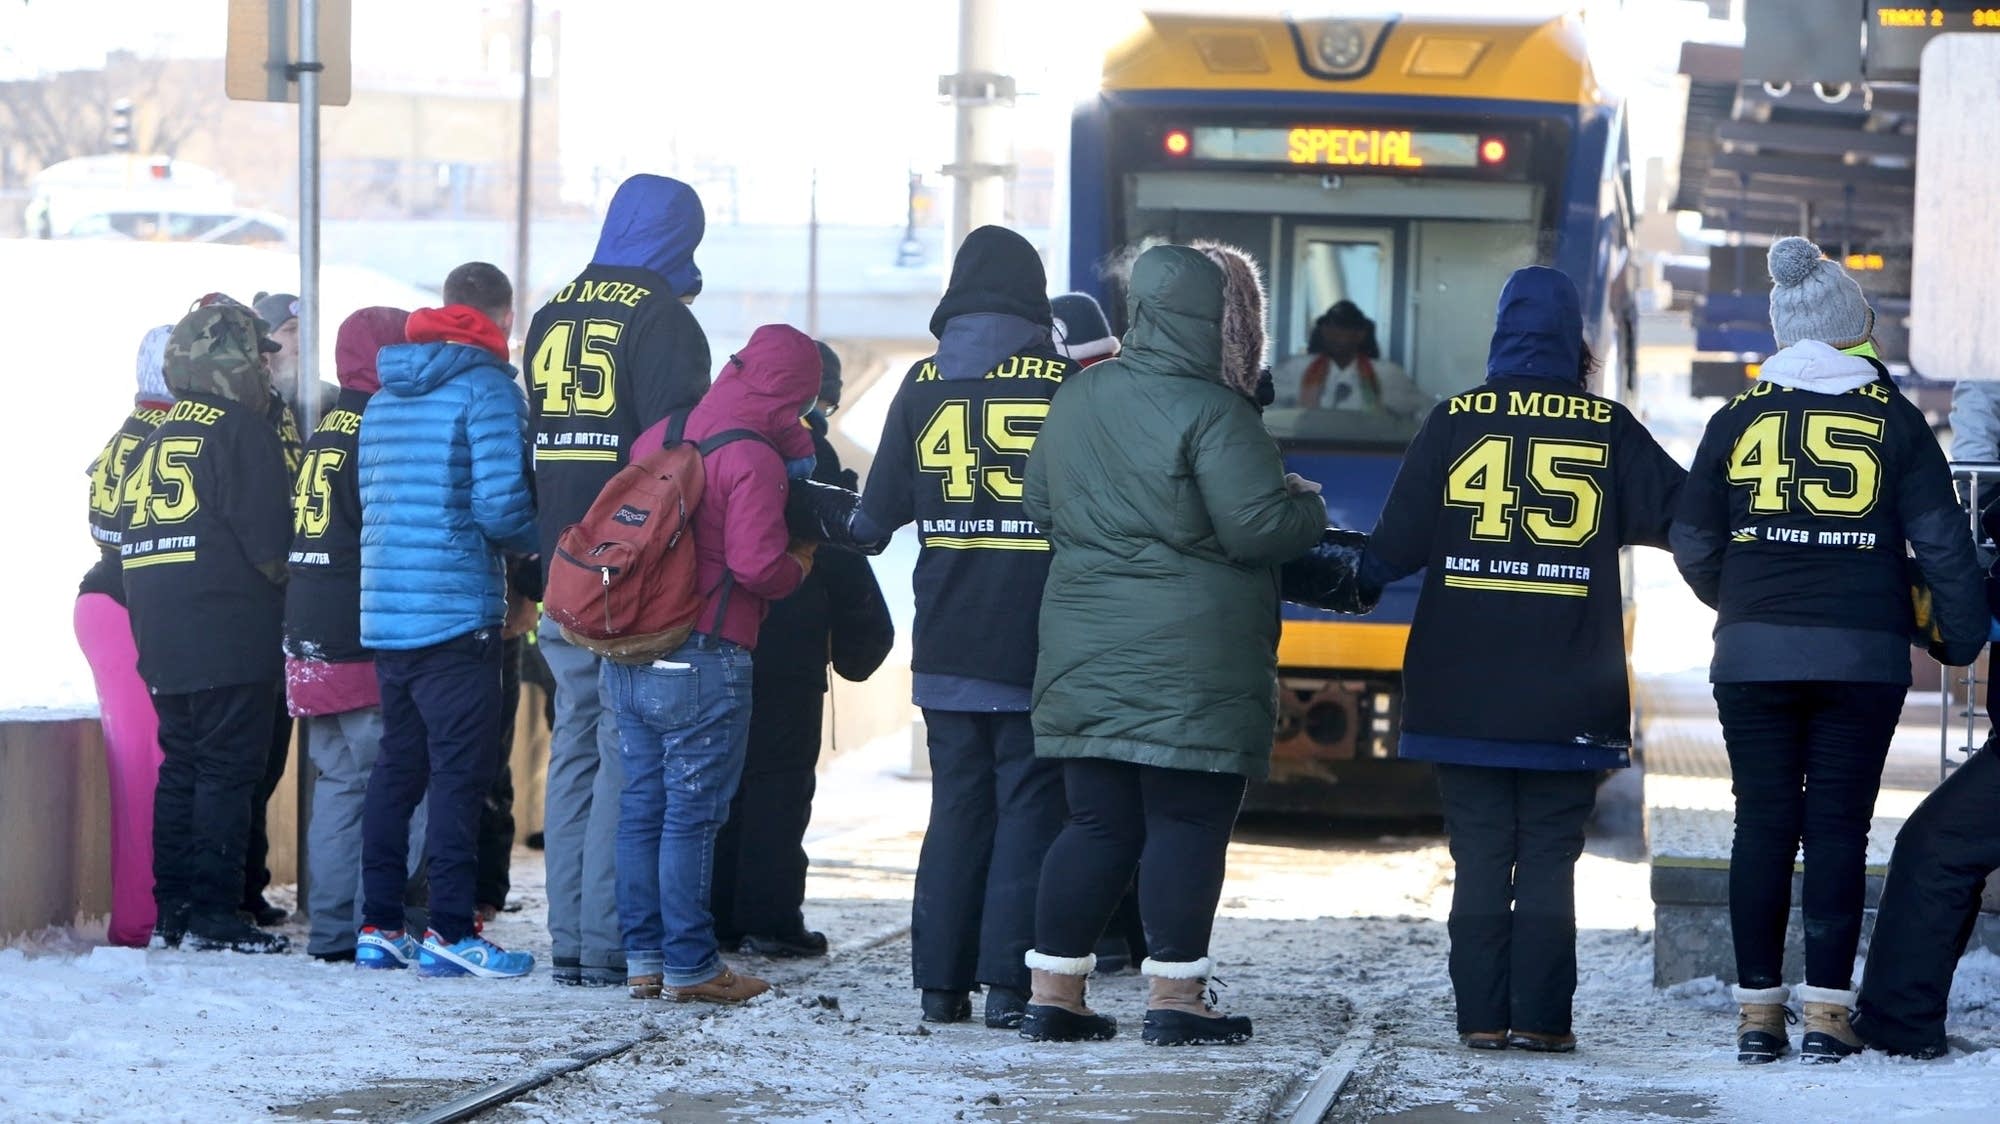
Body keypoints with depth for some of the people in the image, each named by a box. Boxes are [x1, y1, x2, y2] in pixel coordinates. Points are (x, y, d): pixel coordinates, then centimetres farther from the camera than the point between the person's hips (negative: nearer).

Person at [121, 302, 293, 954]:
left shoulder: (154, 438, 16)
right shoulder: (240, 429, -9)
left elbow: (124, 532, 17)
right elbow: (267, 537, -15)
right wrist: (280, 580, 3)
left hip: (162, 638, 8)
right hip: (231, 639, -8)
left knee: (181, 768, 13)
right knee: (229, 770, -6)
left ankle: (173, 910, 13)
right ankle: (212, 914, -9)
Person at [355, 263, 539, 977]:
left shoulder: (385, 396, 16)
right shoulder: (487, 388, -9)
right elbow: (499, 503, -18)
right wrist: (531, 543, 2)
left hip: (383, 609, 8)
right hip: (457, 609, -8)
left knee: (396, 765, 14)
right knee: (460, 770, -5)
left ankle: (378, 926, 15)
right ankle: (450, 933, -7)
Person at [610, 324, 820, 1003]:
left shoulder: (660, 438, 10)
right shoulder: (753, 459, -14)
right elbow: (757, 566, -20)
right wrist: (798, 565, -1)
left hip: (629, 659, 7)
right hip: (703, 662, -7)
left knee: (641, 806, 12)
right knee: (693, 813, -1)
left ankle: (642, 958, 16)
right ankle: (689, 965, 2)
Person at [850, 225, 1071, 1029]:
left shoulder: (923, 385, 3)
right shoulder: (1068, 385, -6)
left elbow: (877, 514, 8)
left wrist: (847, 527, 29)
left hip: (948, 644, 3)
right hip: (1039, 642, -3)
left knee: (956, 803, 11)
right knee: (1029, 806, 1)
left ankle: (941, 980, 9)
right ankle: (1009, 983, -4)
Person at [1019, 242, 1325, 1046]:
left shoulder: (1076, 401, 10)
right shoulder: (1211, 413, -14)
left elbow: (1040, 506, 18)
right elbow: (1257, 528, -17)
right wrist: (1308, 507, 3)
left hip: (1084, 661, 7)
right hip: (1192, 668, -7)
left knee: (1098, 824, 11)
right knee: (1188, 826, 0)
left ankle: (1053, 994, 10)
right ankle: (1175, 998, 0)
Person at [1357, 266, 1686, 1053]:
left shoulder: (1454, 421, 0)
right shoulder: (1608, 429, -1)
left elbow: (1400, 540, 0)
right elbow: (1677, 513, 2)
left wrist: (1361, 576, 18)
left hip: (1464, 691, 1)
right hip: (1566, 694, -1)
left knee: (1479, 853, 6)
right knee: (1550, 856, 3)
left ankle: (1481, 1014, 3)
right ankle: (1540, 1016, -2)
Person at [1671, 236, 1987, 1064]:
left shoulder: (1736, 419, 4)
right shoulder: (1895, 420, 1)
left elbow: (1693, 546, 7)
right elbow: (1941, 541, -1)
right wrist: (1961, 637, 10)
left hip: (1754, 655, 1)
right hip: (1863, 655, -1)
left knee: (1763, 824, 6)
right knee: (1839, 825, 2)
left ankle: (1758, 1009, 6)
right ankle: (1827, 1009, -1)